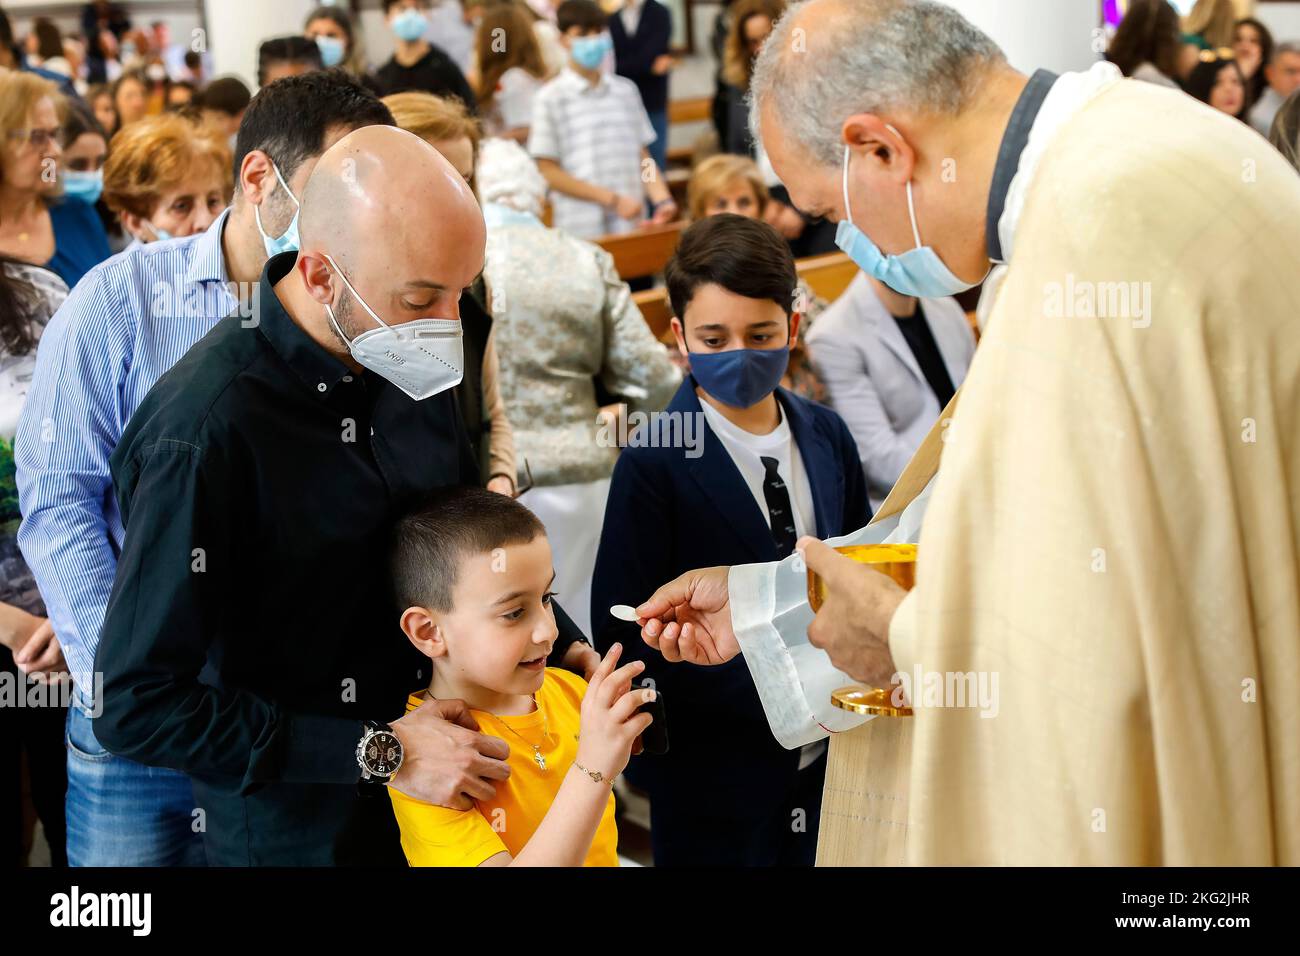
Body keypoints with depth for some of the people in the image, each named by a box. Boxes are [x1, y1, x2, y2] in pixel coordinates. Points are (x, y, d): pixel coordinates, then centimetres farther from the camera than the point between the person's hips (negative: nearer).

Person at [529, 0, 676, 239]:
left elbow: (642, 156, 13)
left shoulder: (626, 90, 11)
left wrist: (662, 199, -5)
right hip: (581, 230, -4)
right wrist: (611, 199, -11)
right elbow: (548, 172, -4)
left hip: (632, 224, 4)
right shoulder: (550, 98, -2)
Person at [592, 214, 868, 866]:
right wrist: (769, 692, -22)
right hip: (715, 783, -4)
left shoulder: (827, 437, 3)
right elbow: (624, 632, -16)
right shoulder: (655, 466, -14)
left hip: (828, 760, 5)